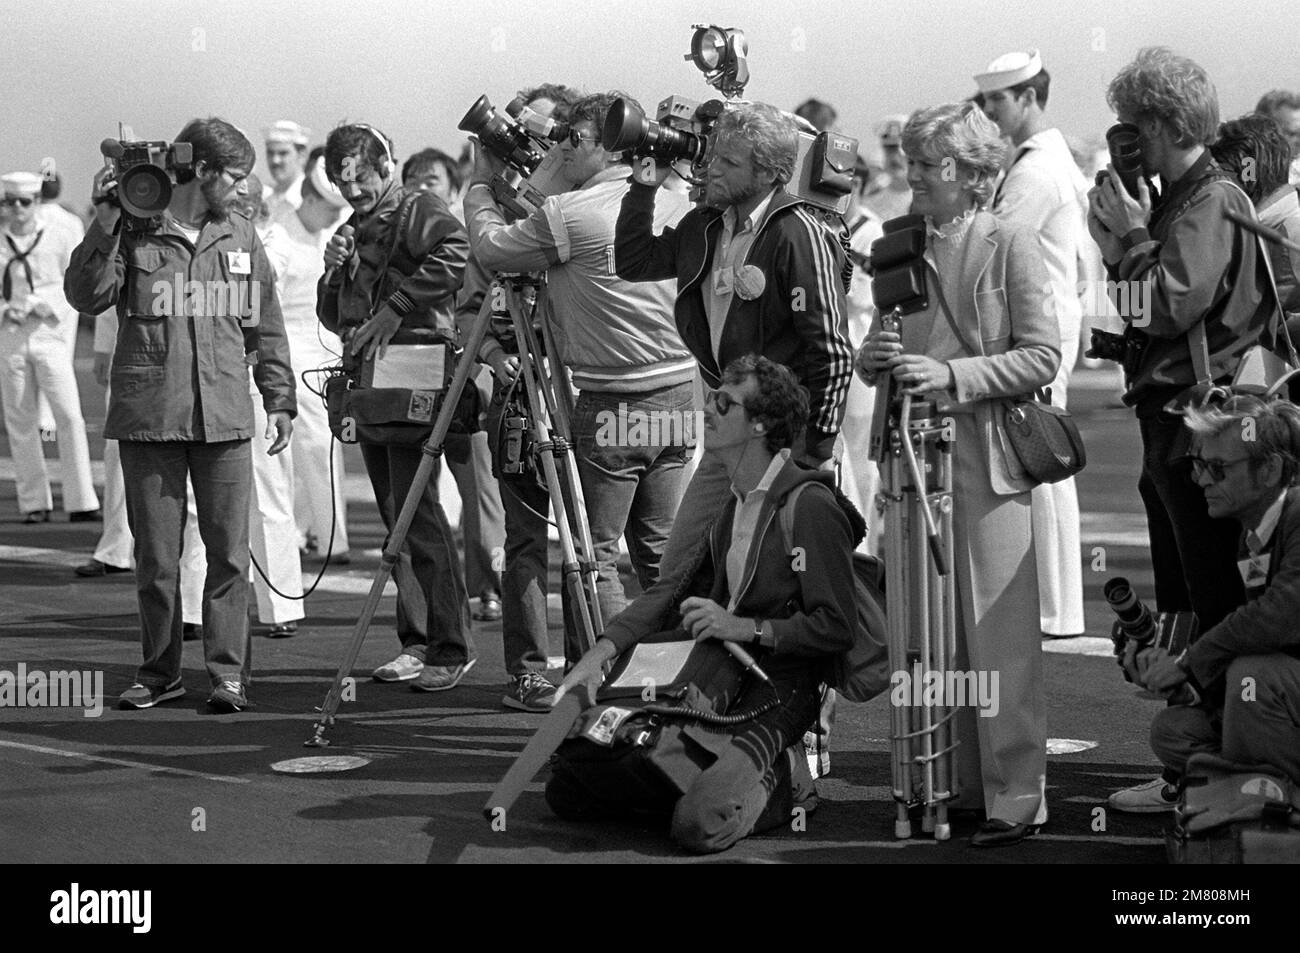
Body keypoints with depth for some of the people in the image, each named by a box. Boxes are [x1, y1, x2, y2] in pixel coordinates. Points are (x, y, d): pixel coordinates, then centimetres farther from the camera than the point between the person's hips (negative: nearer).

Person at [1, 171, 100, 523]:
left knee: (70, 416, -9)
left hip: (50, 335, -2)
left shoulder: (60, 239, 3)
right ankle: (34, 503, 9)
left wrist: (43, 306, -14)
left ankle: (81, 502, -7)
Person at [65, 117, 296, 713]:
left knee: (229, 551, -2)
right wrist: (106, 221, -16)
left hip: (225, 417, 2)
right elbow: (86, 295, -9)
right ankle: (159, 672, 14)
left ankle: (227, 673, 3)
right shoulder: (134, 231, 1)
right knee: (155, 556, 3)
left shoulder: (241, 238, 11)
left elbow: (266, 327, 16)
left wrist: (279, 399, 12)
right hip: (148, 414, -2)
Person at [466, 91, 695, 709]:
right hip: (676, 393, 7)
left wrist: (481, 185, 14)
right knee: (661, 548, 14)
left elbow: (491, 248, -4)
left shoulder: (568, 215, -14)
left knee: (594, 552, 2)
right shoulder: (674, 202, 5)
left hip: (610, 404, -6)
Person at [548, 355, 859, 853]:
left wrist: (745, 628, -20)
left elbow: (836, 627, -15)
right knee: (567, 790, 1)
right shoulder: (734, 506, 14)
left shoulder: (810, 507, -14)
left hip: (777, 695, -8)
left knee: (699, 823, -31)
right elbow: (673, 590, 9)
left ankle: (778, 781, 0)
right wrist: (600, 653, -5)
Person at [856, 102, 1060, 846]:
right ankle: (960, 781, 17)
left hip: (987, 459, -6)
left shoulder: (1011, 247, -4)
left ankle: (1018, 792, -1)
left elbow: (1043, 358, -9)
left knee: (1000, 636, -6)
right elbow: (879, 353, 20)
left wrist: (953, 375, -19)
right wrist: (875, 358, -4)